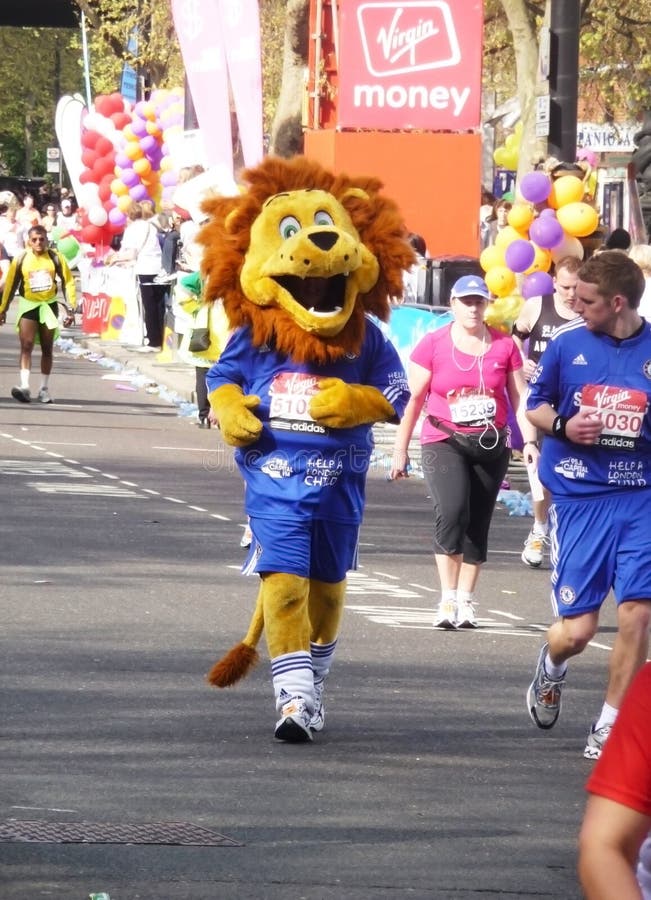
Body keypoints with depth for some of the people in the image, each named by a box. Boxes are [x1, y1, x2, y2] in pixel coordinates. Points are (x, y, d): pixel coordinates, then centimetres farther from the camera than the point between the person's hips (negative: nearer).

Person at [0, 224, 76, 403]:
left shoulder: (56, 258, -5)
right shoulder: (21, 260, -5)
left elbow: (68, 282, 2)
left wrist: (71, 308, -2)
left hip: (49, 306, 1)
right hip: (28, 305, -1)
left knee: (47, 348, 8)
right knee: (26, 345, -15)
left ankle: (44, 389, 16)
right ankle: (25, 386, -25)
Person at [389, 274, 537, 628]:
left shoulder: (504, 345, 3)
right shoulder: (433, 344, -2)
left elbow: (520, 398, 5)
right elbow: (413, 399, 0)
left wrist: (531, 442, -6)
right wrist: (400, 450, 0)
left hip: (491, 446, 3)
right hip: (444, 443, -3)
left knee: (477, 526, 5)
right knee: (452, 511, -22)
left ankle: (465, 601, 14)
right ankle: (448, 599, -19)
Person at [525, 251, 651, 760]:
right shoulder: (568, 343, 2)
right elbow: (535, 406, 12)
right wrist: (561, 425, -8)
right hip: (580, 496, 0)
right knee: (578, 628, -3)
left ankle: (610, 725, 9)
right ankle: (552, 665, 34)